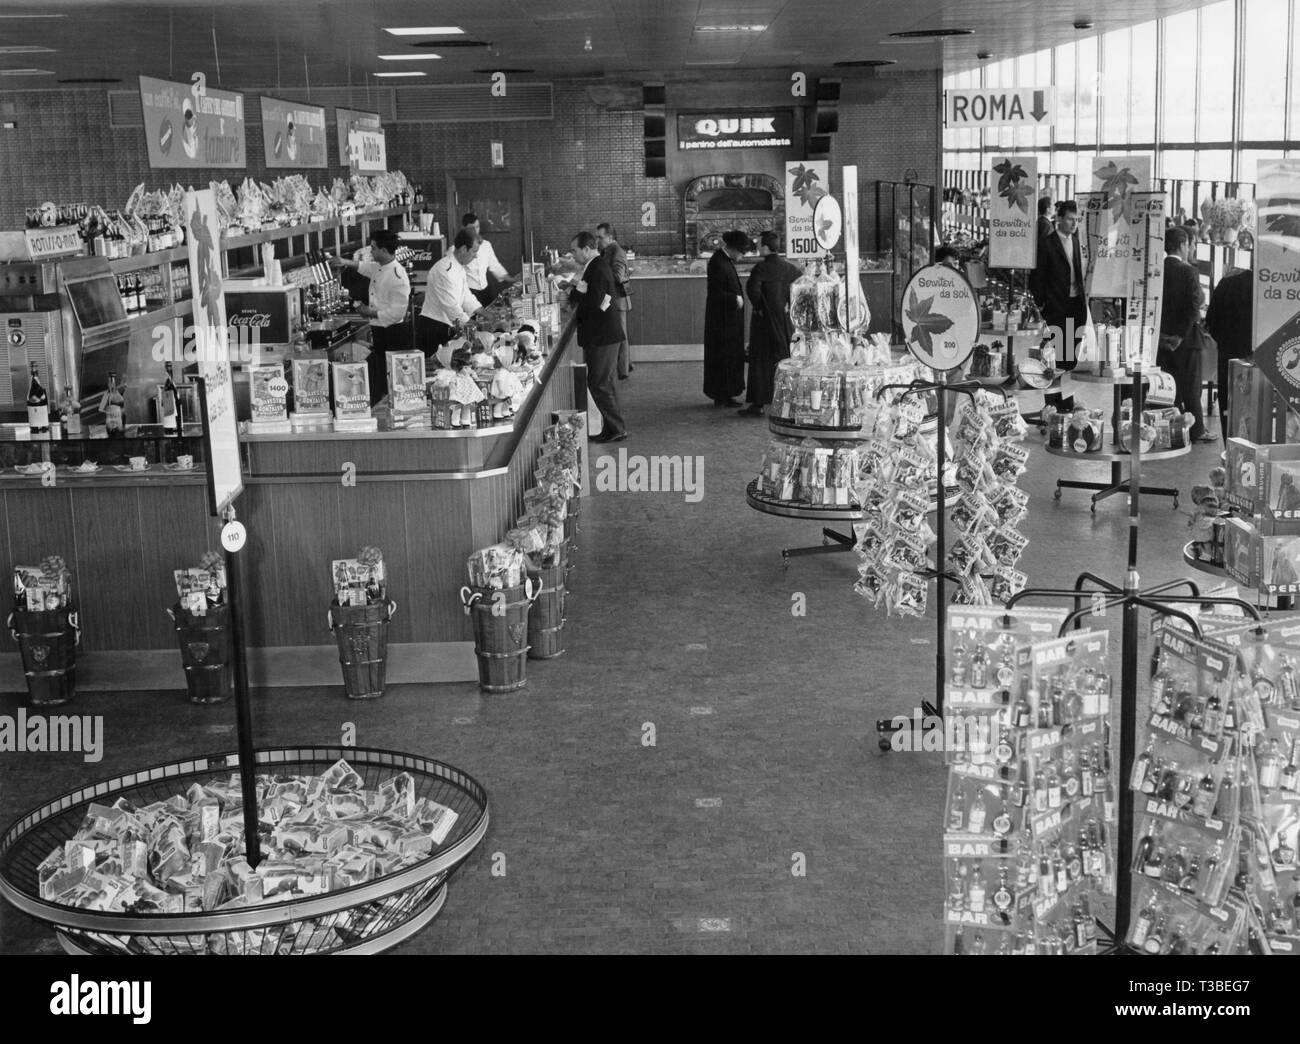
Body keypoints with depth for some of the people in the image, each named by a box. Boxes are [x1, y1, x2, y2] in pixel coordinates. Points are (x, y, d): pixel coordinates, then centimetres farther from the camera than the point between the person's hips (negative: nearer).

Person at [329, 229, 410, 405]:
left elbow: (397, 313, -23)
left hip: (393, 333, -9)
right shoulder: (378, 268, 6)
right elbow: (365, 266, 32)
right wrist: (346, 262, 22)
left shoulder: (398, 277, -21)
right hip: (378, 332, 9)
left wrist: (371, 313, -18)